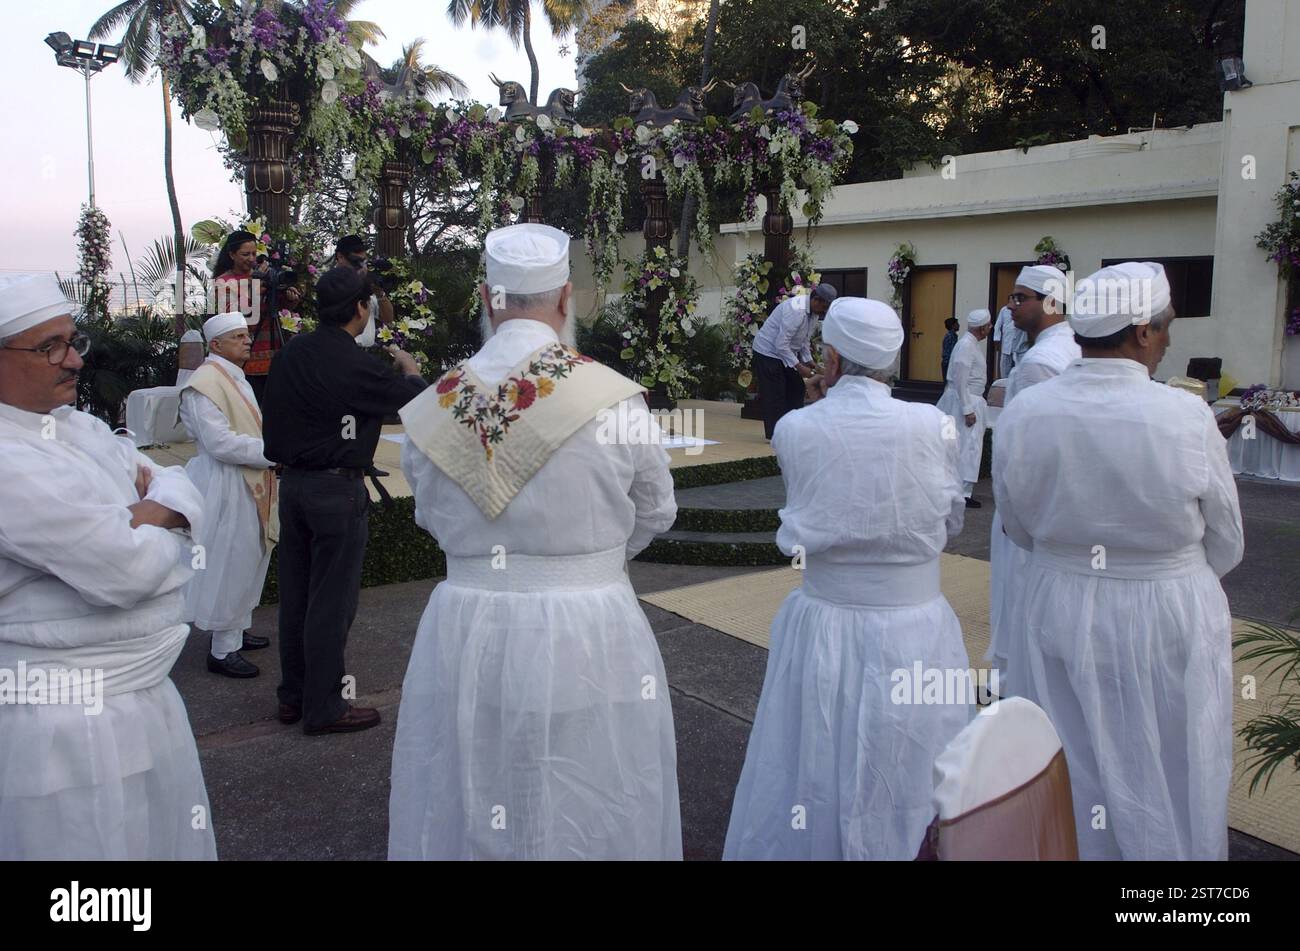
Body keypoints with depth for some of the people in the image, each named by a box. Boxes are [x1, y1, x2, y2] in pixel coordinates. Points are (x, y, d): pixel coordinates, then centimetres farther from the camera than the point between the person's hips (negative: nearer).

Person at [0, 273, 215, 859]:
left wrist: (149, 513, -13)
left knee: (167, 837, 18)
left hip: (139, 692, 9)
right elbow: (128, 567, -26)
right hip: (66, 724, -8)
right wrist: (165, 529, -4)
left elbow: (182, 488, 9)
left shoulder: (79, 428, 9)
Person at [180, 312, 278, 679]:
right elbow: (220, 443, -24)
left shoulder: (235, 378, 14)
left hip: (250, 484, 10)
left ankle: (239, 631, 34)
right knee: (229, 565, -2)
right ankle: (222, 651, 9)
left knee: (250, 561, 19)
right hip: (226, 487, -10)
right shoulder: (206, 383, -17)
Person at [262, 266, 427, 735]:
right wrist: (409, 367, 14)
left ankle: (293, 696, 28)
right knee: (331, 602, 2)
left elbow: (274, 418, 10)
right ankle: (323, 709, 12)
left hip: (293, 483, 8)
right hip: (337, 489, -8)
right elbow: (413, 399, -7)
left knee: (295, 595, 15)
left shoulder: (292, 352, 3)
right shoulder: (354, 365, -19)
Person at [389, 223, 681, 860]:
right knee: (588, 818, 16)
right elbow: (655, 514, 3)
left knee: (468, 814, 20)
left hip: (463, 635, 3)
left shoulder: (430, 410, -4)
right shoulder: (615, 400, -13)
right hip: (585, 638, -2)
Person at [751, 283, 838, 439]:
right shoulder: (796, 310, -30)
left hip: (786, 352, 10)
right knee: (775, 393, -9)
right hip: (768, 352, -10)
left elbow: (805, 340, 13)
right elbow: (781, 344, -30)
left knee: (796, 388, 8)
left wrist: (808, 361, 1)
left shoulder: (814, 313, 0)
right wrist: (799, 367, -27)